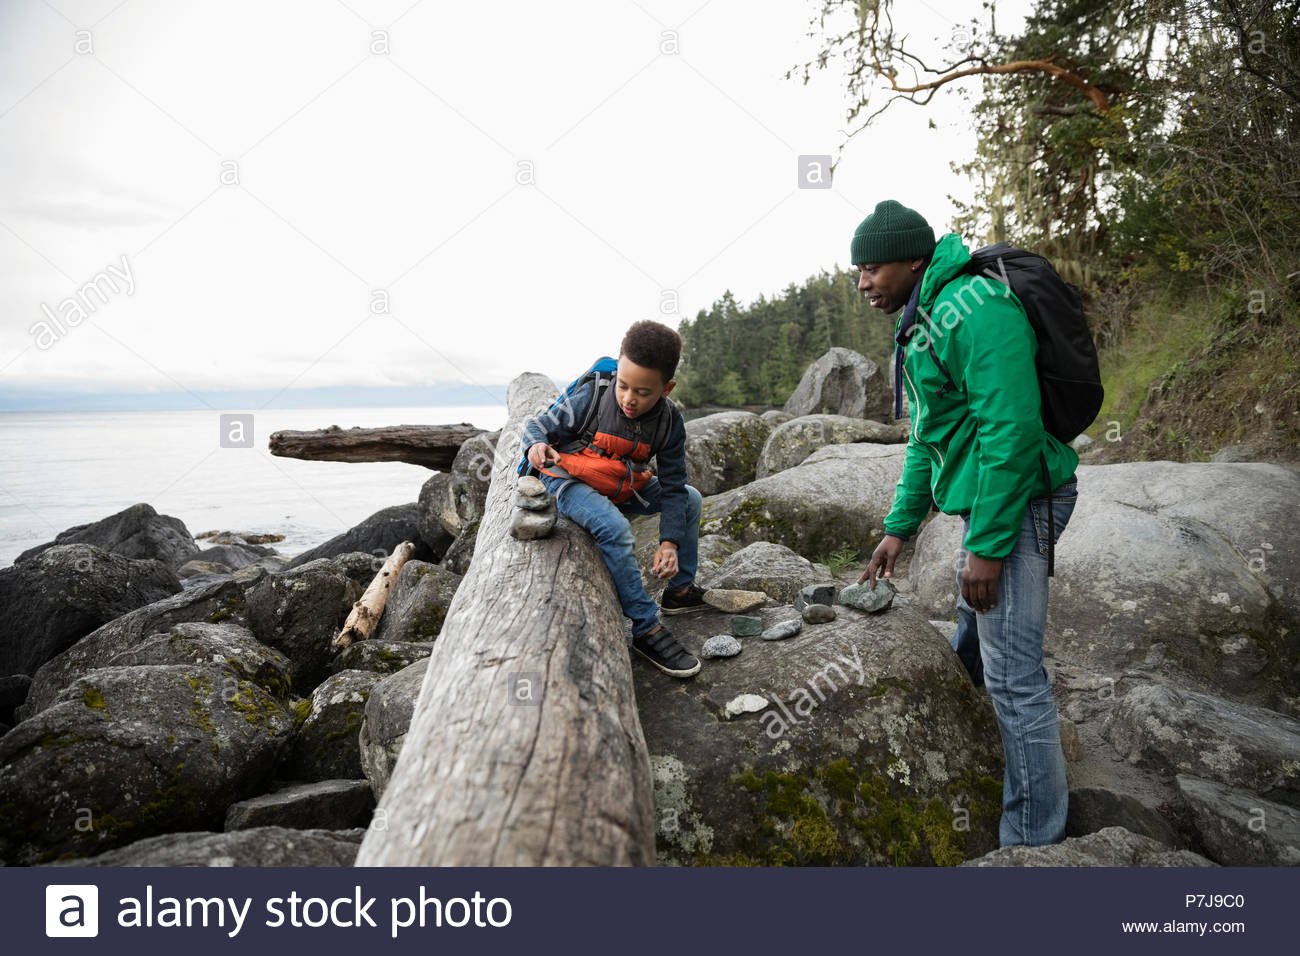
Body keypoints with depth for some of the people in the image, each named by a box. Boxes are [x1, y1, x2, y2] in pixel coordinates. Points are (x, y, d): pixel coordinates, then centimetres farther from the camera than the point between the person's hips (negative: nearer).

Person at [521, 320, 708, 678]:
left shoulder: (669, 422, -12)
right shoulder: (593, 397, -22)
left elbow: (672, 486, -9)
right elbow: (542, 425, -12)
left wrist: (670, 541, -19)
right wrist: (536, 445, -37)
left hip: (622, 487, 6)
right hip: (569, 484, -6)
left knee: (690, 499, 4)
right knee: (615, 528, -34)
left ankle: (680, 591, 16)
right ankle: (646, 630, -26)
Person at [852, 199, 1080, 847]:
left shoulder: (974, 309, -18)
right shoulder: (921, 325, 16)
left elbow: (1012, 430, -25)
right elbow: (928, 437, 21)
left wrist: (987, 544, -23)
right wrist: (900, 526, 17)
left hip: (1015, 500, -10)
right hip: (982, 501, 11)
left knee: (1012, 671, -6)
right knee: (971, 650, 21)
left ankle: (1034, 841, 7)